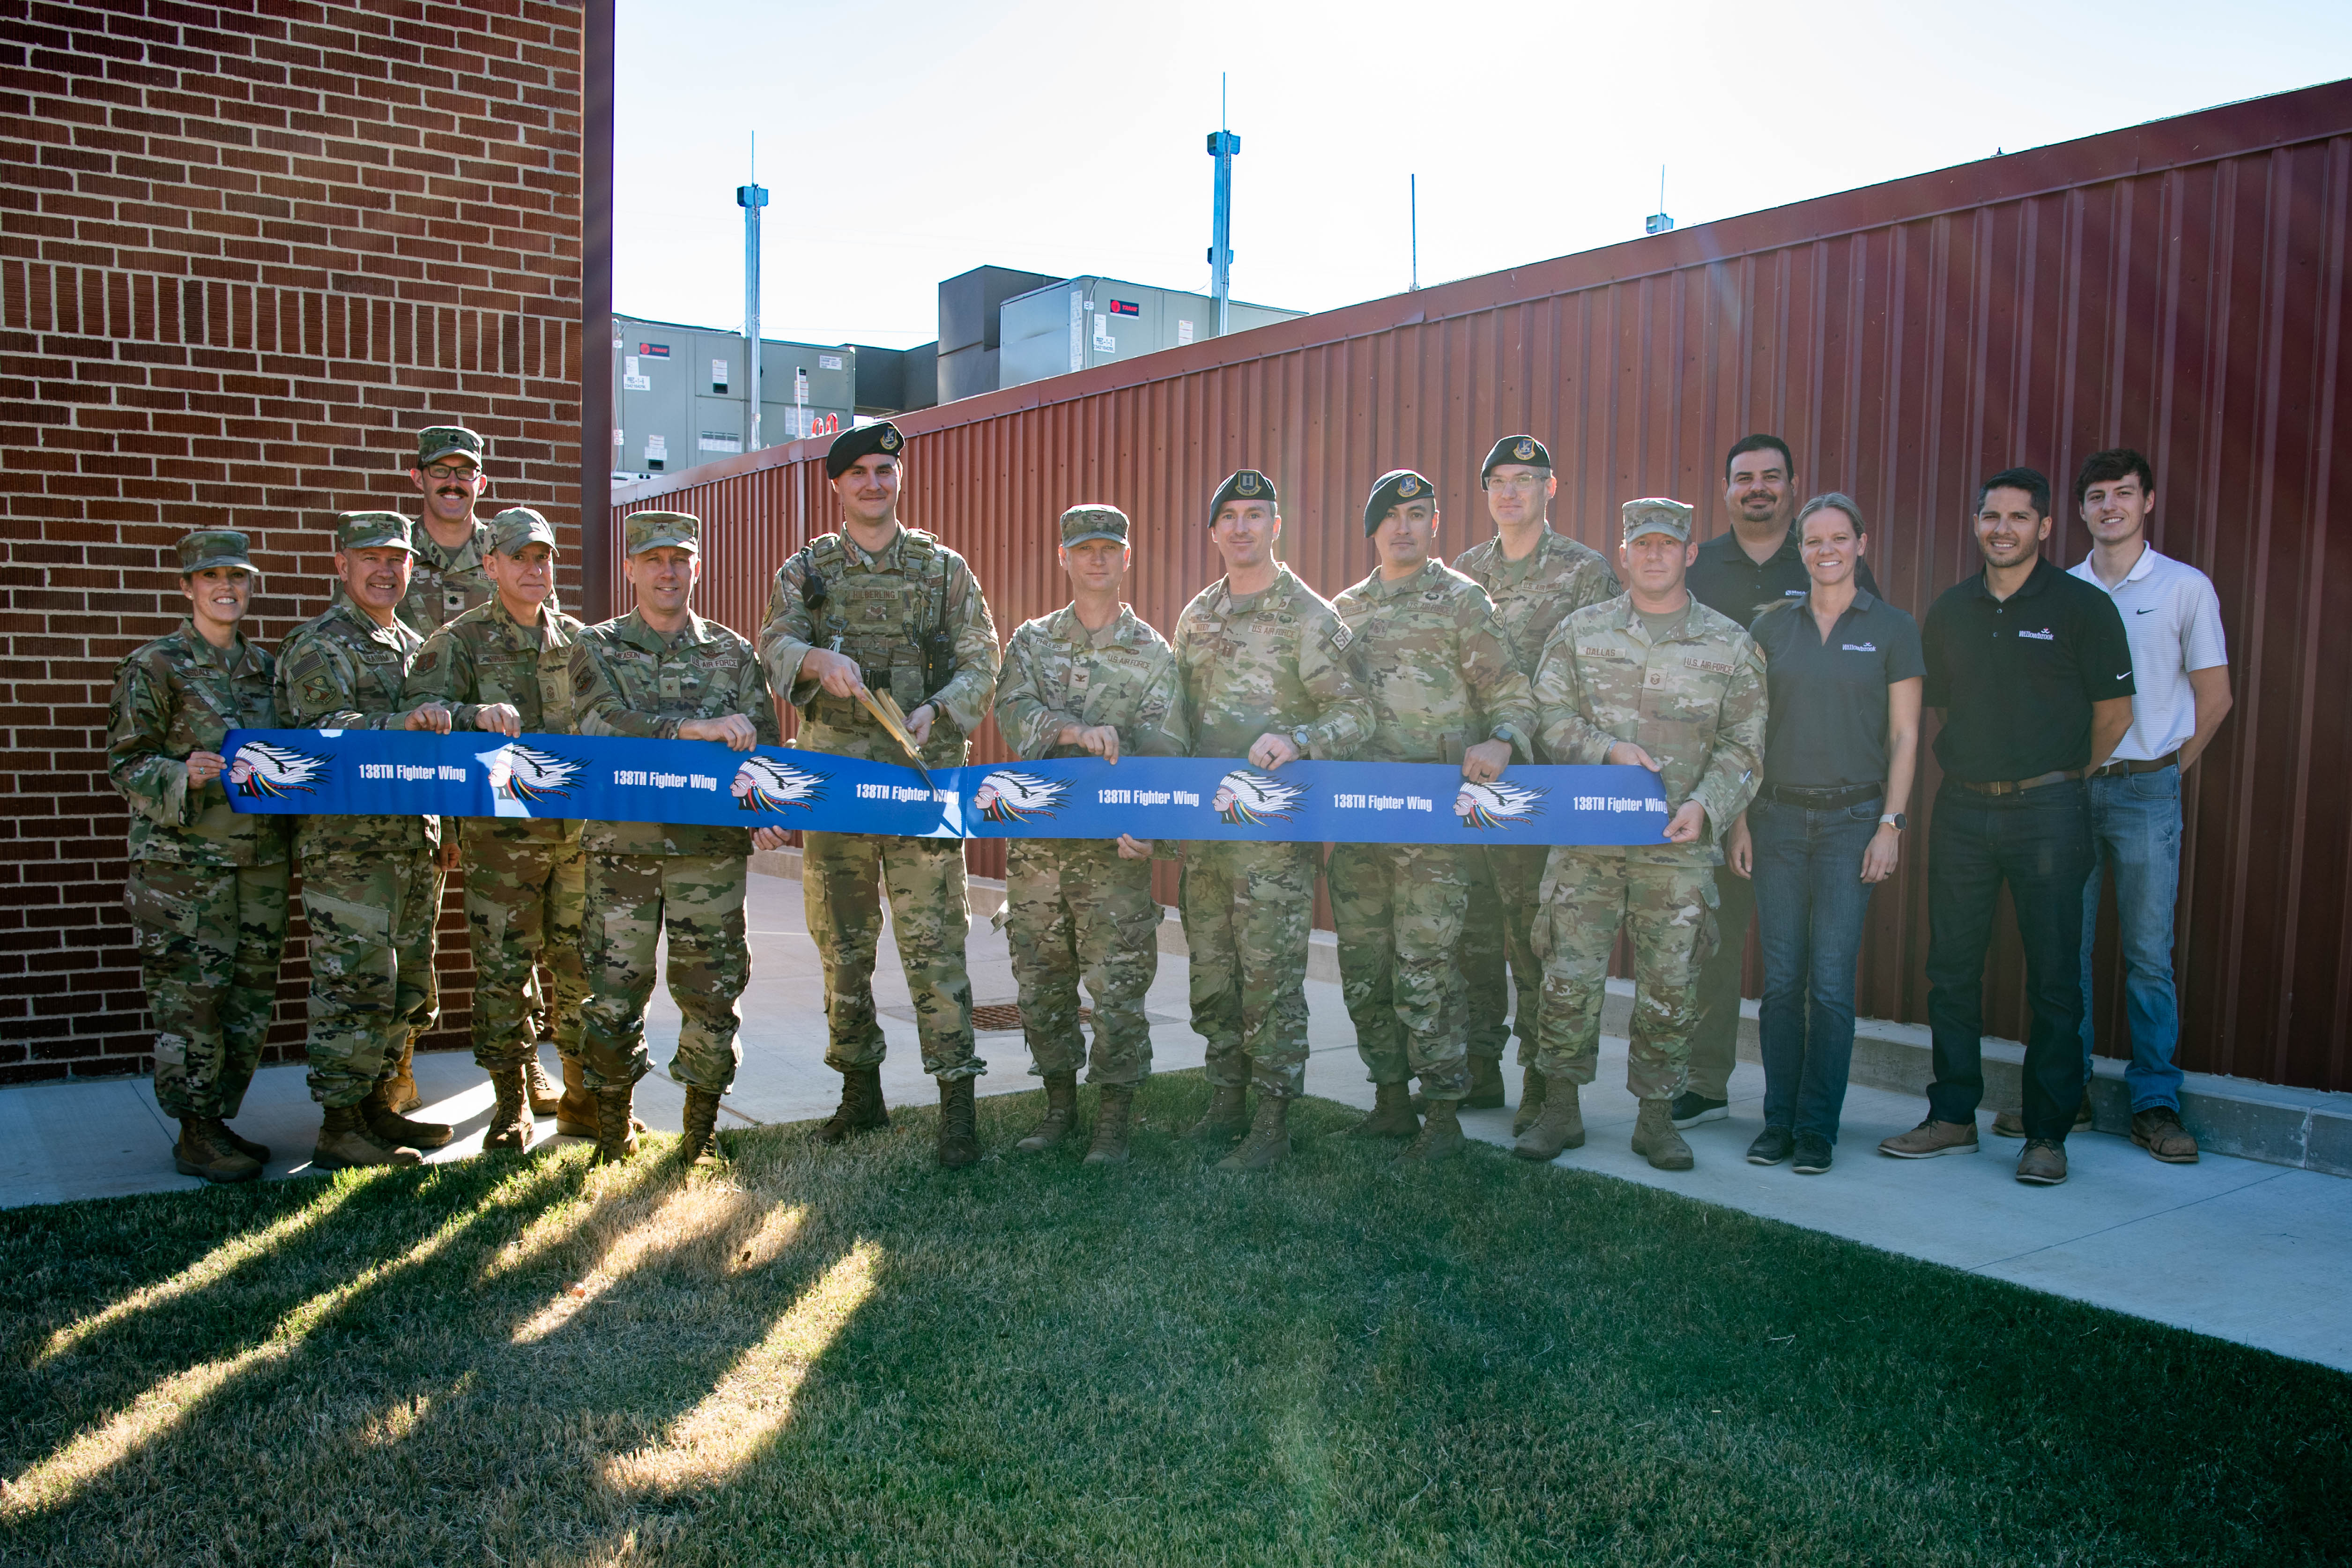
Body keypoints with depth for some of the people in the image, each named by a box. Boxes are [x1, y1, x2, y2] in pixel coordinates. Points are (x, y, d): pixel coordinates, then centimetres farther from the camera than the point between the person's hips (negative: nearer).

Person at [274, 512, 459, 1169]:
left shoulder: (415, 646, 19)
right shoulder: (317, 647, -5)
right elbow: (322, 730, -20)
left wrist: (442, 826, 22)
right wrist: (400, 723, -34)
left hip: (414, 844, 8)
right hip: (348, 848, -8)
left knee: (409, 986, 13)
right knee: (356, 986, -7)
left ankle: (379, 1107, 24)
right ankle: (339, 1128, 1)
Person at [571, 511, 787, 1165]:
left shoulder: (734, 655, 10)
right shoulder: (597, 648, 7)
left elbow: (765, 749, 7)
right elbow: (605, 726, -13)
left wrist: (764, 815, -12)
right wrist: (696, 729, -25)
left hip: (711, 850, 1)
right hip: (621, 848, -1)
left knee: (711, 995, 3)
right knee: (613, 996, 2)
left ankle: (701, 1135, 19)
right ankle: (614, 1130, 22)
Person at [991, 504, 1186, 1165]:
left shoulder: (1152, 651, 4)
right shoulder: (1032, 641, 11)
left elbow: (1166, 749, -3)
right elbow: (1012, 712, -6)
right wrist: (1076, 730, -24)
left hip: (1114, 844, -3)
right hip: (1036, 837, 3)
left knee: (1118, 981, -3)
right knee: (1040, 978, 9)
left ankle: (1114, 1119, 9)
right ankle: (1060, 1104, 24)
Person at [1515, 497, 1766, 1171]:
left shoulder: (1730, 644, 6)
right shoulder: (1581, 631, 7)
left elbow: (1743, 744, 5)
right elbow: (1548, 714, 4)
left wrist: (1704, 805, -11)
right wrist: (1608, 749, -12)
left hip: (1679, 846, 0)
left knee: (1671, 988, 5)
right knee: (1569, 977, 1)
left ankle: (1656, 1116, 20)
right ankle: (1560, 1109, 16)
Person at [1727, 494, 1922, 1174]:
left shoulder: (1892, 628, 2)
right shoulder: (1772, 626, 8)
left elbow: (1904, 736, 1)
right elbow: (1749, 729, 9)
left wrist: (1890, 824, -6)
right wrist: (1739, 818, 3)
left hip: (1853, 817, -2)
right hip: (1778, 816, 2)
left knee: (1831, 981, -4)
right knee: (1781, 978, 4)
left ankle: (1817, 1127, 7)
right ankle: (1778, 1119, 15)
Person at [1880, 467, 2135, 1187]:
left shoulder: (2083, 607, -2)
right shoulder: (1950, 610, 10)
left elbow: (2113, 711, 2)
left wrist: (2060, 778, 8)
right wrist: (1976, 768, 14)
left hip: (2048, 810, -4)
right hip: (1962, 806, 4)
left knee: (2053, 975, 0)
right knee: (1951, 966, 7)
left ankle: (2047, 1134, 10)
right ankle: (1952, 1117, 19)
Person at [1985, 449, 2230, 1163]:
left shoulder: (2186, 587, 3)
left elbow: (2215, 697, 6)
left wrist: (2165, 770, 5)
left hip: (2146, 790, -2)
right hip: (2066, 785, 2)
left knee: (2149, 954, 0)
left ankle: (2155, 1104, 9)